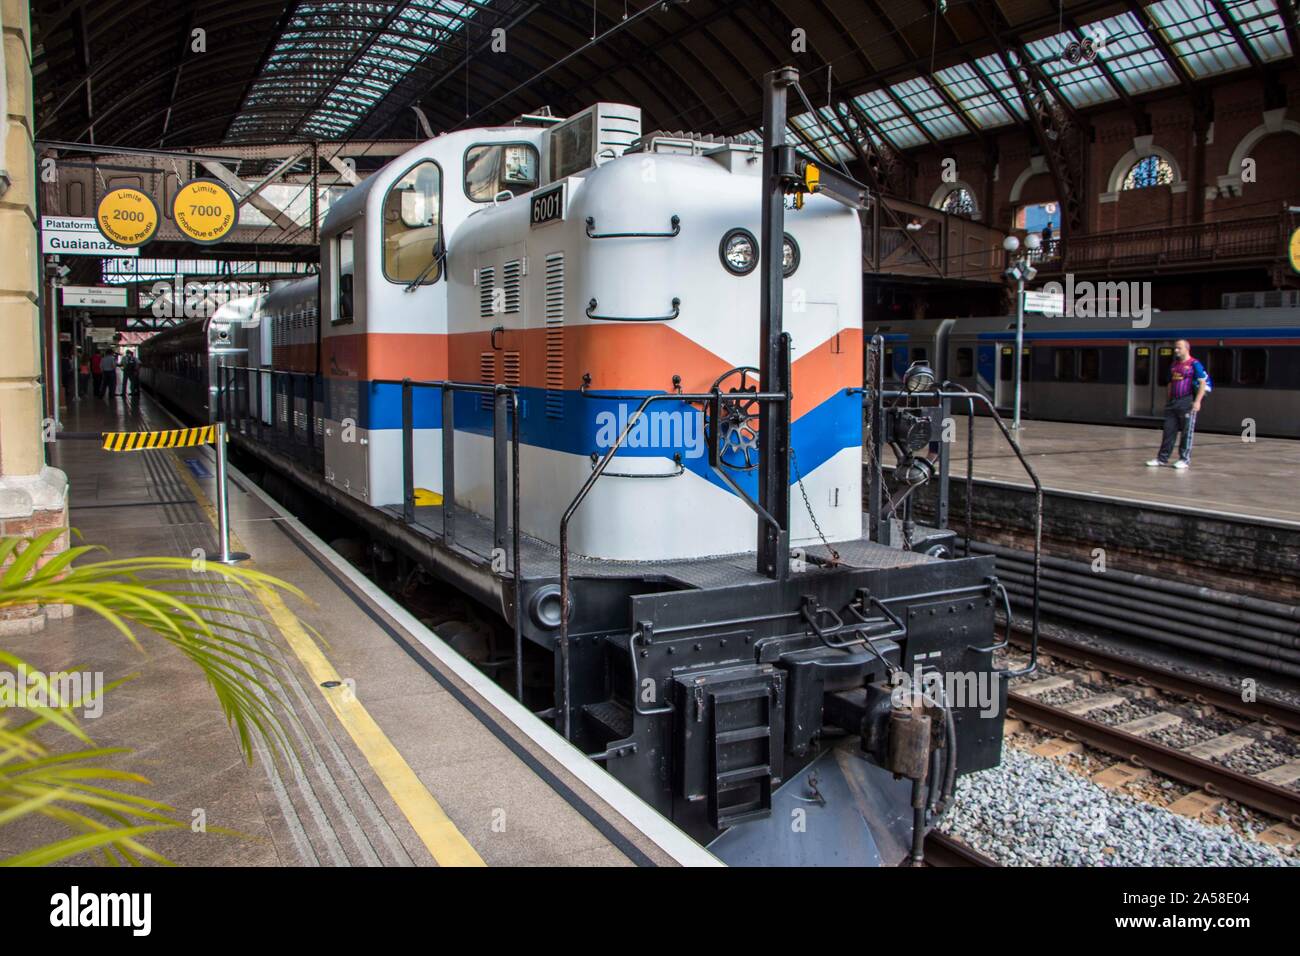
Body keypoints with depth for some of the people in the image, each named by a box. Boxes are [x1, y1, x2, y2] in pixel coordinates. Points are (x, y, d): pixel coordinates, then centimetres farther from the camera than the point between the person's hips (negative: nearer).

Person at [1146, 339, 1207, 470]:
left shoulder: (1194, 364, -6)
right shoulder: (1174, 365, 15)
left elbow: (1203, 383, -11)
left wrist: (1197, 401, -17)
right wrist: (1169, 400, 19)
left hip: (1187, 402, -7)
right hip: (1173, 402, 7)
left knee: (1187, 432, 0)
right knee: (1169, 431, 7)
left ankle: (1184, 459, 7)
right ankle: (1162, 458, 11)